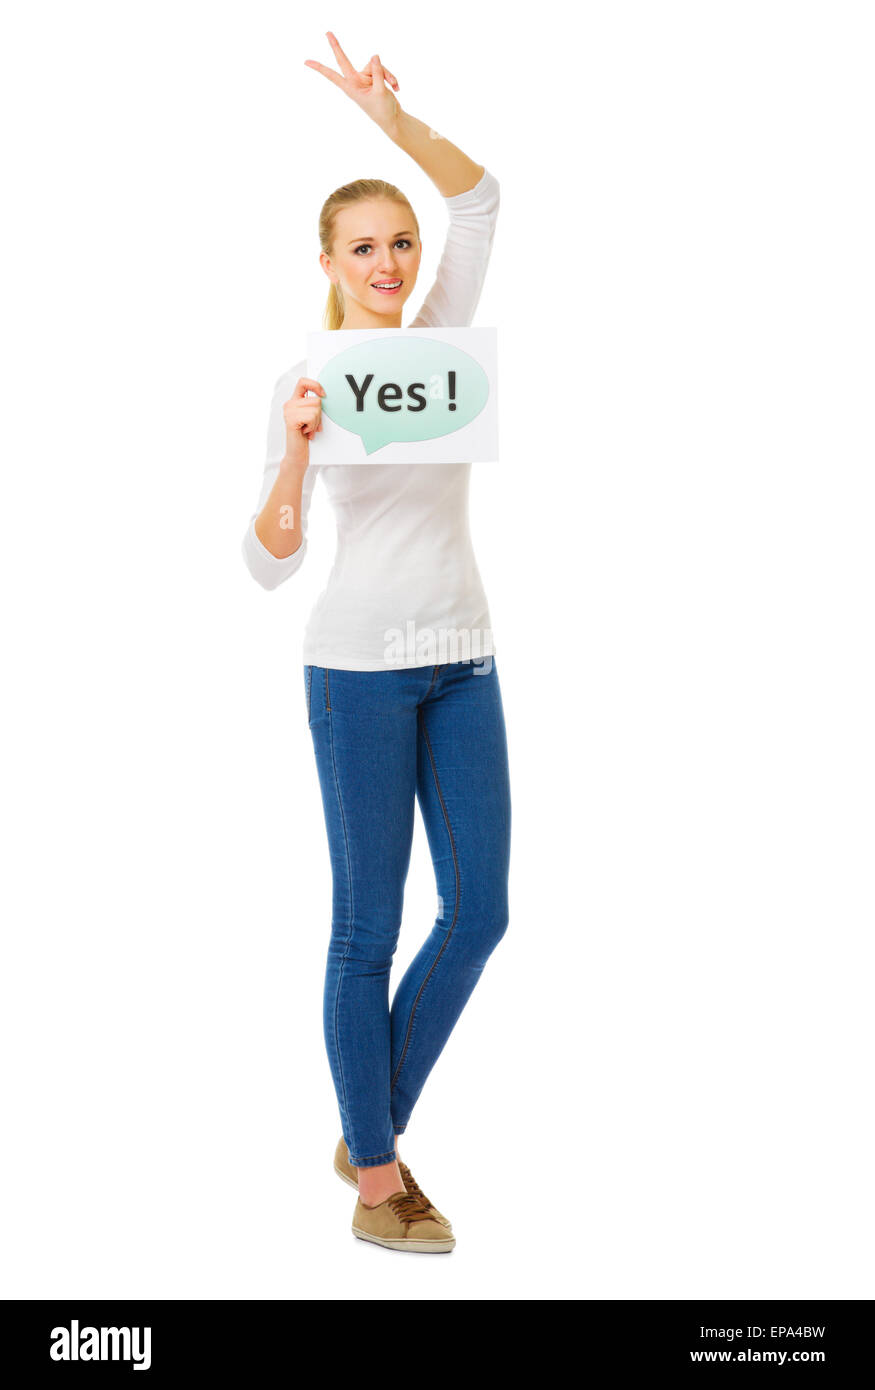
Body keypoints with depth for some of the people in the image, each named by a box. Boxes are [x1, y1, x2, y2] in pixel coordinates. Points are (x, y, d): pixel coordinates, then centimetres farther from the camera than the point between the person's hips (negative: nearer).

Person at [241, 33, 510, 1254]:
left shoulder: (438, 341, 8)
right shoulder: (303, 384, -5)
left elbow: (481, 198, 6)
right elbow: (270, 563, -10)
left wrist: (392, 119, -7)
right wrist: (297, 452, -27)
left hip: (463, 663, 5)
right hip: (358, 667, -5)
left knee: (479, 911, 5)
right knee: (370, 926, 1)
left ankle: (372, 1130, 23)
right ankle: (377, 1184, 16)